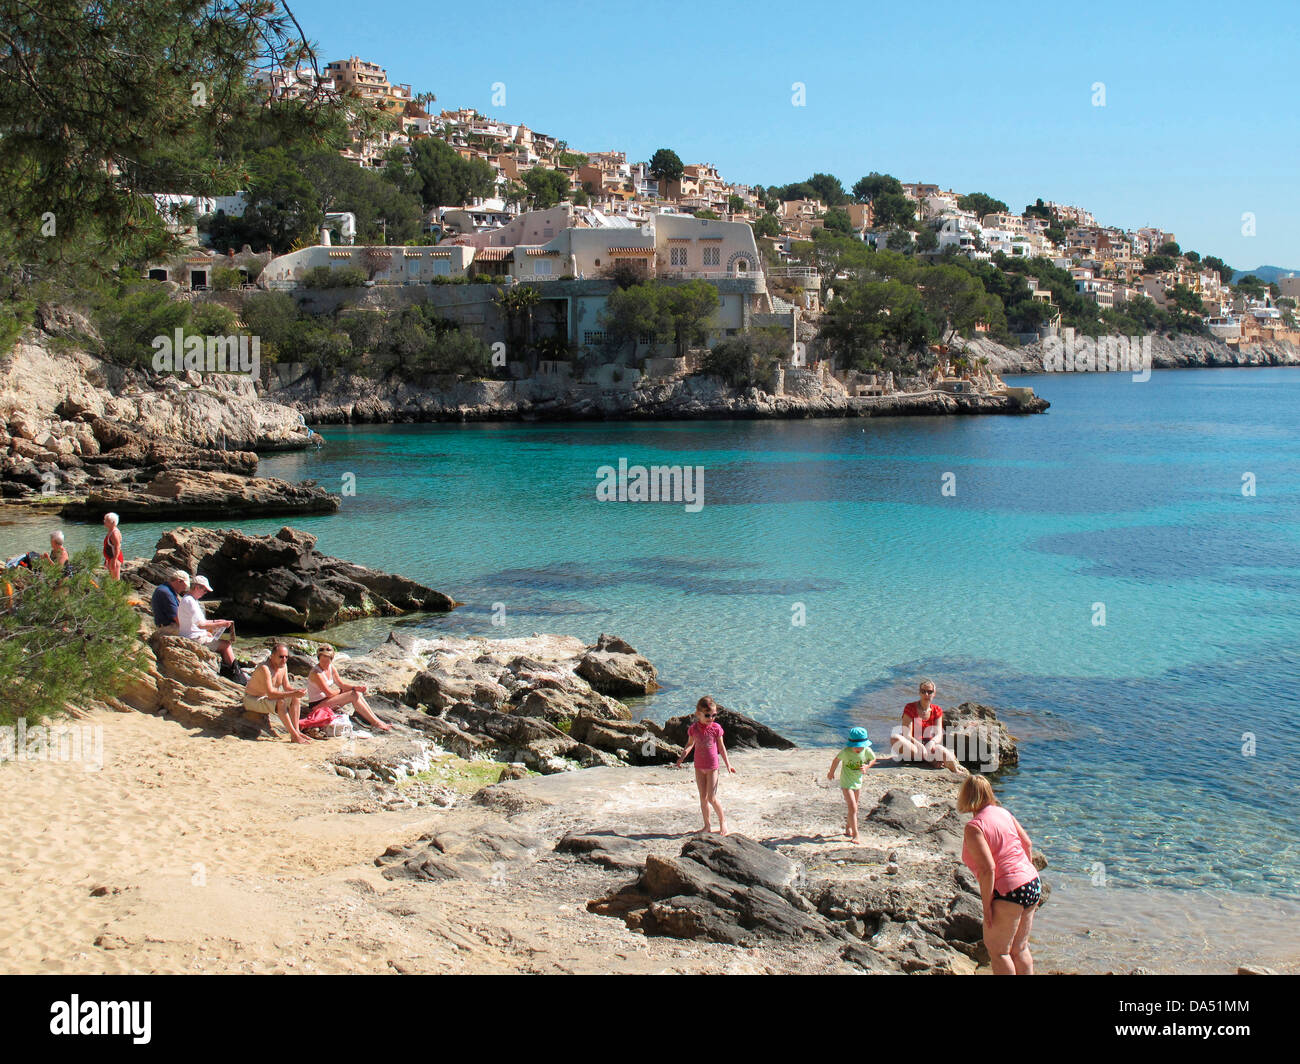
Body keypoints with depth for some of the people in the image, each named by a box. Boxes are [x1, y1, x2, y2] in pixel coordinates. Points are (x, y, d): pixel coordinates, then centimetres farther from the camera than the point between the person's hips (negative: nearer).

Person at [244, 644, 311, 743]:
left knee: (296, 698, -4)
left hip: (267, 698, 9)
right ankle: (294, 736, -29)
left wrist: (298, 691, -18)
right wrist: (293, 693, -40)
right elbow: (271, 694, -35)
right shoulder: (264, 668, -29)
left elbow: (286, 687, 4)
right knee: (280, 702, -31)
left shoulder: (283, 666, -2)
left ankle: (296, 731, -9)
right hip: (252, 700, -9)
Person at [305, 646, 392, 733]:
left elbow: (341, 684, 7)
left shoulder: (331, 668, 4)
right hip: (316, 705, -9)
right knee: (353, 695, -17)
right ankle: (375, 723, -16)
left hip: (326, 699, 9)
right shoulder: (316, 673, -22)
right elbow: (329, 693, -22)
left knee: (357, 693, -5)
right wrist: (340, 691, -2)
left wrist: (355, 687, -10)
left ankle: (376, 720, -8)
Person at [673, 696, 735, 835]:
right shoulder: (694, 728, -4)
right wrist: (683, 756, -2)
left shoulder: (716, 728, -9)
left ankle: (722, 820, 16)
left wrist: (728, 764, -1)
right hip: (699, 767, 3)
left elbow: (721, 747, 1)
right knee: (703, 797, 8)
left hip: (712, 767, -3)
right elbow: (690, 744, 11)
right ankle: (707, 825, 18)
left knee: (712, 798, -5)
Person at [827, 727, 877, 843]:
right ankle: (855, 834, -10)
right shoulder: (846, 752, -24)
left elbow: (873, 759, 5)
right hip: (846, 782, -5)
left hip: (857, 781, 5)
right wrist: (831, 772, 12)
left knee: (854, 808, 19)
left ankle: (848, 829, 39)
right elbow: (837, 760, -4)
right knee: (852, 808, -14)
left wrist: (867, 766, -16)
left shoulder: (867, 751, -16)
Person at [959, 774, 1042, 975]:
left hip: (1008, 892, -8)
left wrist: (987, 906, -16)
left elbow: (988, 868, -23)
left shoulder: (974, 827, -16)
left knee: (997, 951, 8)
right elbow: (1027, 844, 14)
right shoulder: (1003, 813, 7)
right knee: (1020, 949, 19)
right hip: (1033, 884, 8)